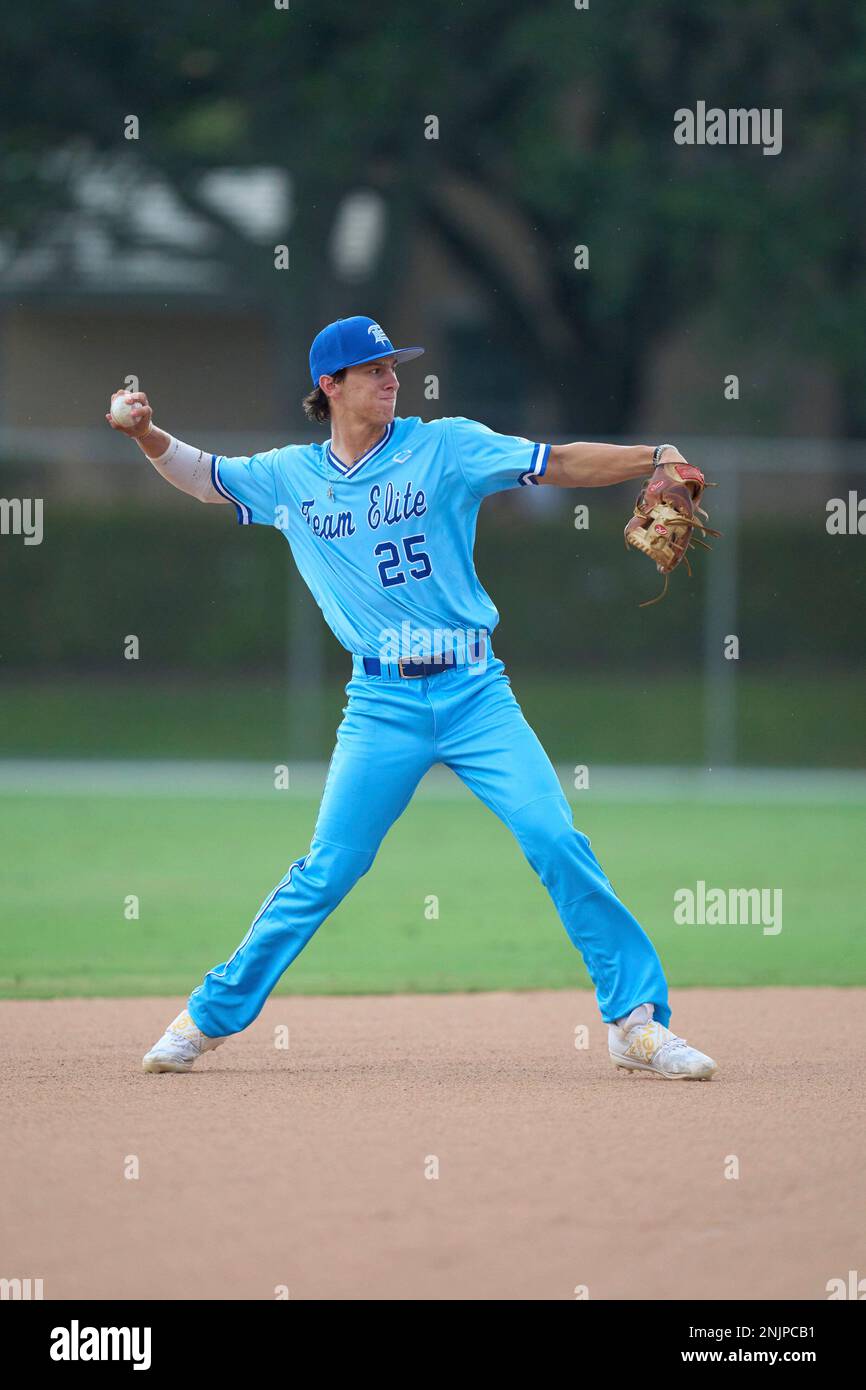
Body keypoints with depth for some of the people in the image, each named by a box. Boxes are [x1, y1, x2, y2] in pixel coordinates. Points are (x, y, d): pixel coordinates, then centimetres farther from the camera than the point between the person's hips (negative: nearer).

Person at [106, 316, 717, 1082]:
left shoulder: (444, 447, 1)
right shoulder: (292, 475, 9)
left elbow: (558, 465, -5)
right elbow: (202, 475, 22)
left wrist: (654, 458, -19)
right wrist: (147, 432, 2)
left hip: (473, 693, -1)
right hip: (382, 703, 1)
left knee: (556, 841, -11)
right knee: (327, 869, -3)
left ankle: (638, 1019, -5)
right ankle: (211, 1015, 12)